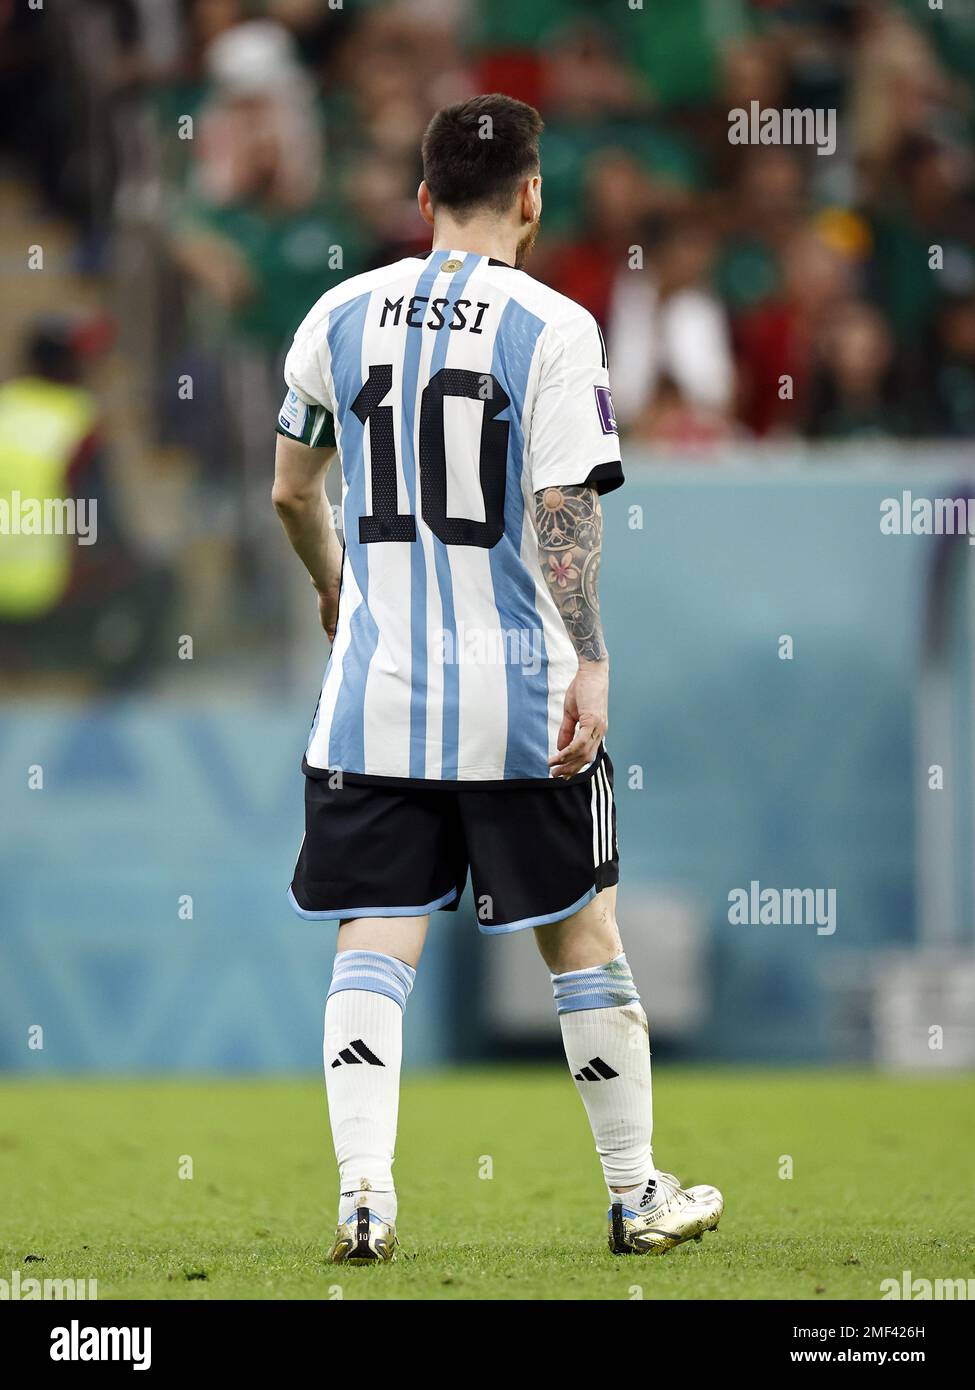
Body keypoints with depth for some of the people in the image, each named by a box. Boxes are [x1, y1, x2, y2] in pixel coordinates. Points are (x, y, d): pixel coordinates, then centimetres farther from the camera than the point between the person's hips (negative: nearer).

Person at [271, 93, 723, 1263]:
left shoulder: (341, 317, 5)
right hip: (517, 693, -3)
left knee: (374, 944, 2)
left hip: (374, 689, 3)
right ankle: (636, 1195, 17)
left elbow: (292, 489, 16)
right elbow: (564, 510, -15)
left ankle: (362, 1195, -12)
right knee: (581, 938, 9)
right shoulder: (552, 329, -8)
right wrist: (589, 666, -15)